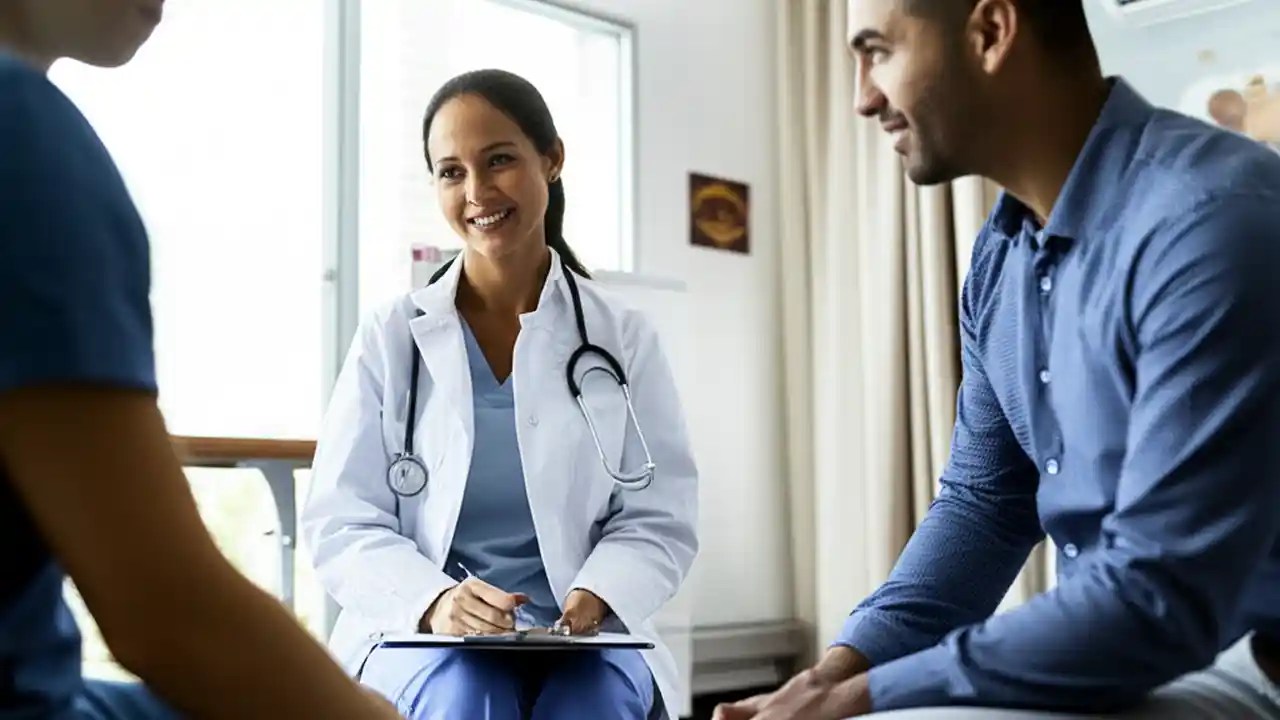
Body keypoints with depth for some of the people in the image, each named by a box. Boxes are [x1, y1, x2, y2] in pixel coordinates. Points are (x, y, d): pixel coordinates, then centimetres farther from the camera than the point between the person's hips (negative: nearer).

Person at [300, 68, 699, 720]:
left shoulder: (622, 337, 8)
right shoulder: (392, 337, 5)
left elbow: (659, 520, 5)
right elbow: (341, 523, 0)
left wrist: (595, 600, -17)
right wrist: (435, 601, -20)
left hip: (584, 639, 1)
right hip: (419, 635, 0)